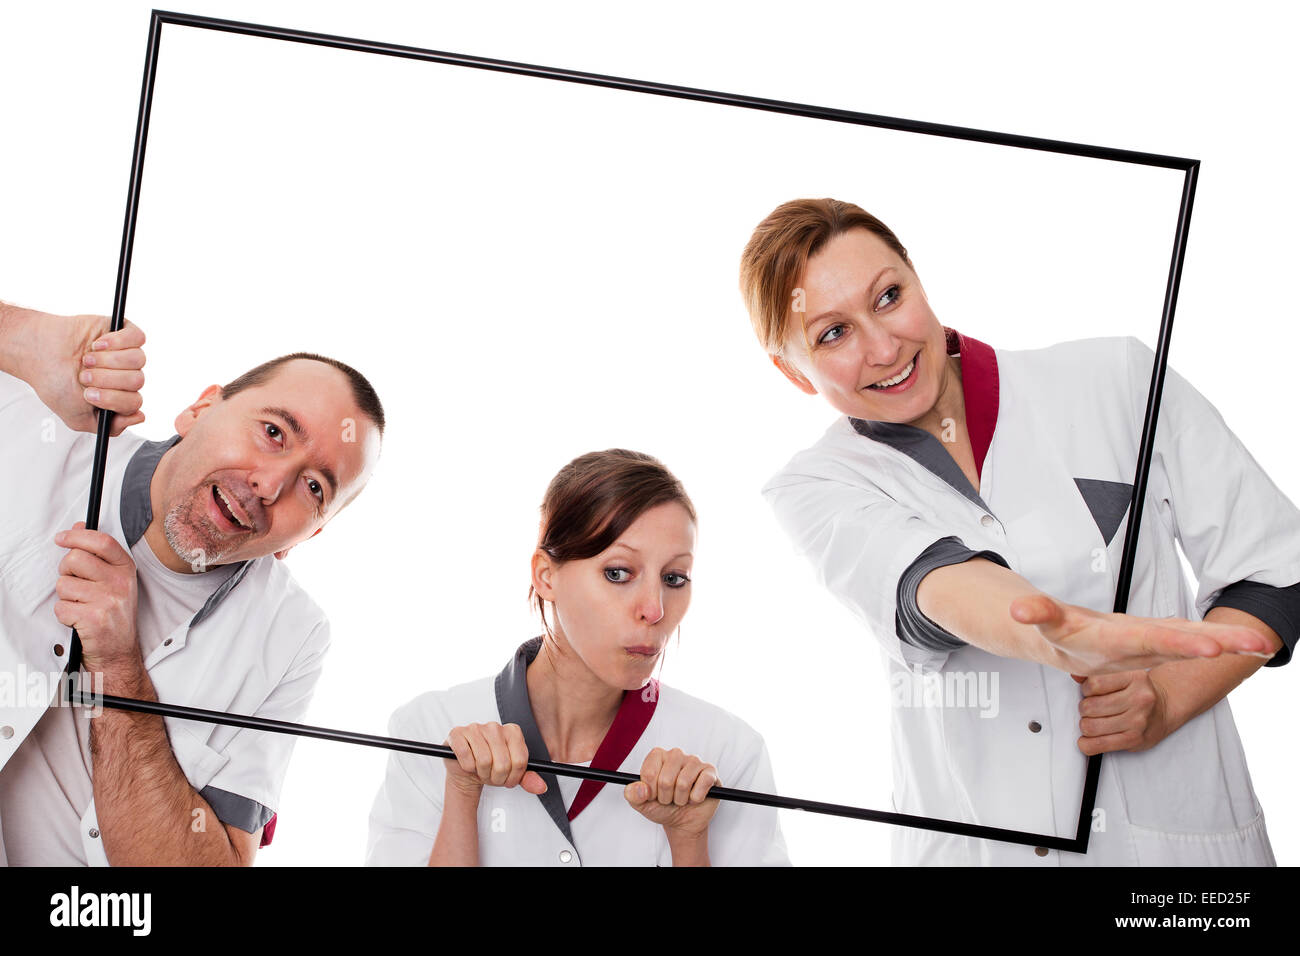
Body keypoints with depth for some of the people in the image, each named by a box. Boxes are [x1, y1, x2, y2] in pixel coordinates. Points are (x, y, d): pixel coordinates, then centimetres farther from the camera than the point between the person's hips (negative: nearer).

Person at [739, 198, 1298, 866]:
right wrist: (1076, 644, -37)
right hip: (967, 848, 0)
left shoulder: (1117, 380, 2)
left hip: (1176, 835, 0)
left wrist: (1170, 697, -12)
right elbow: (930, 581, -19)